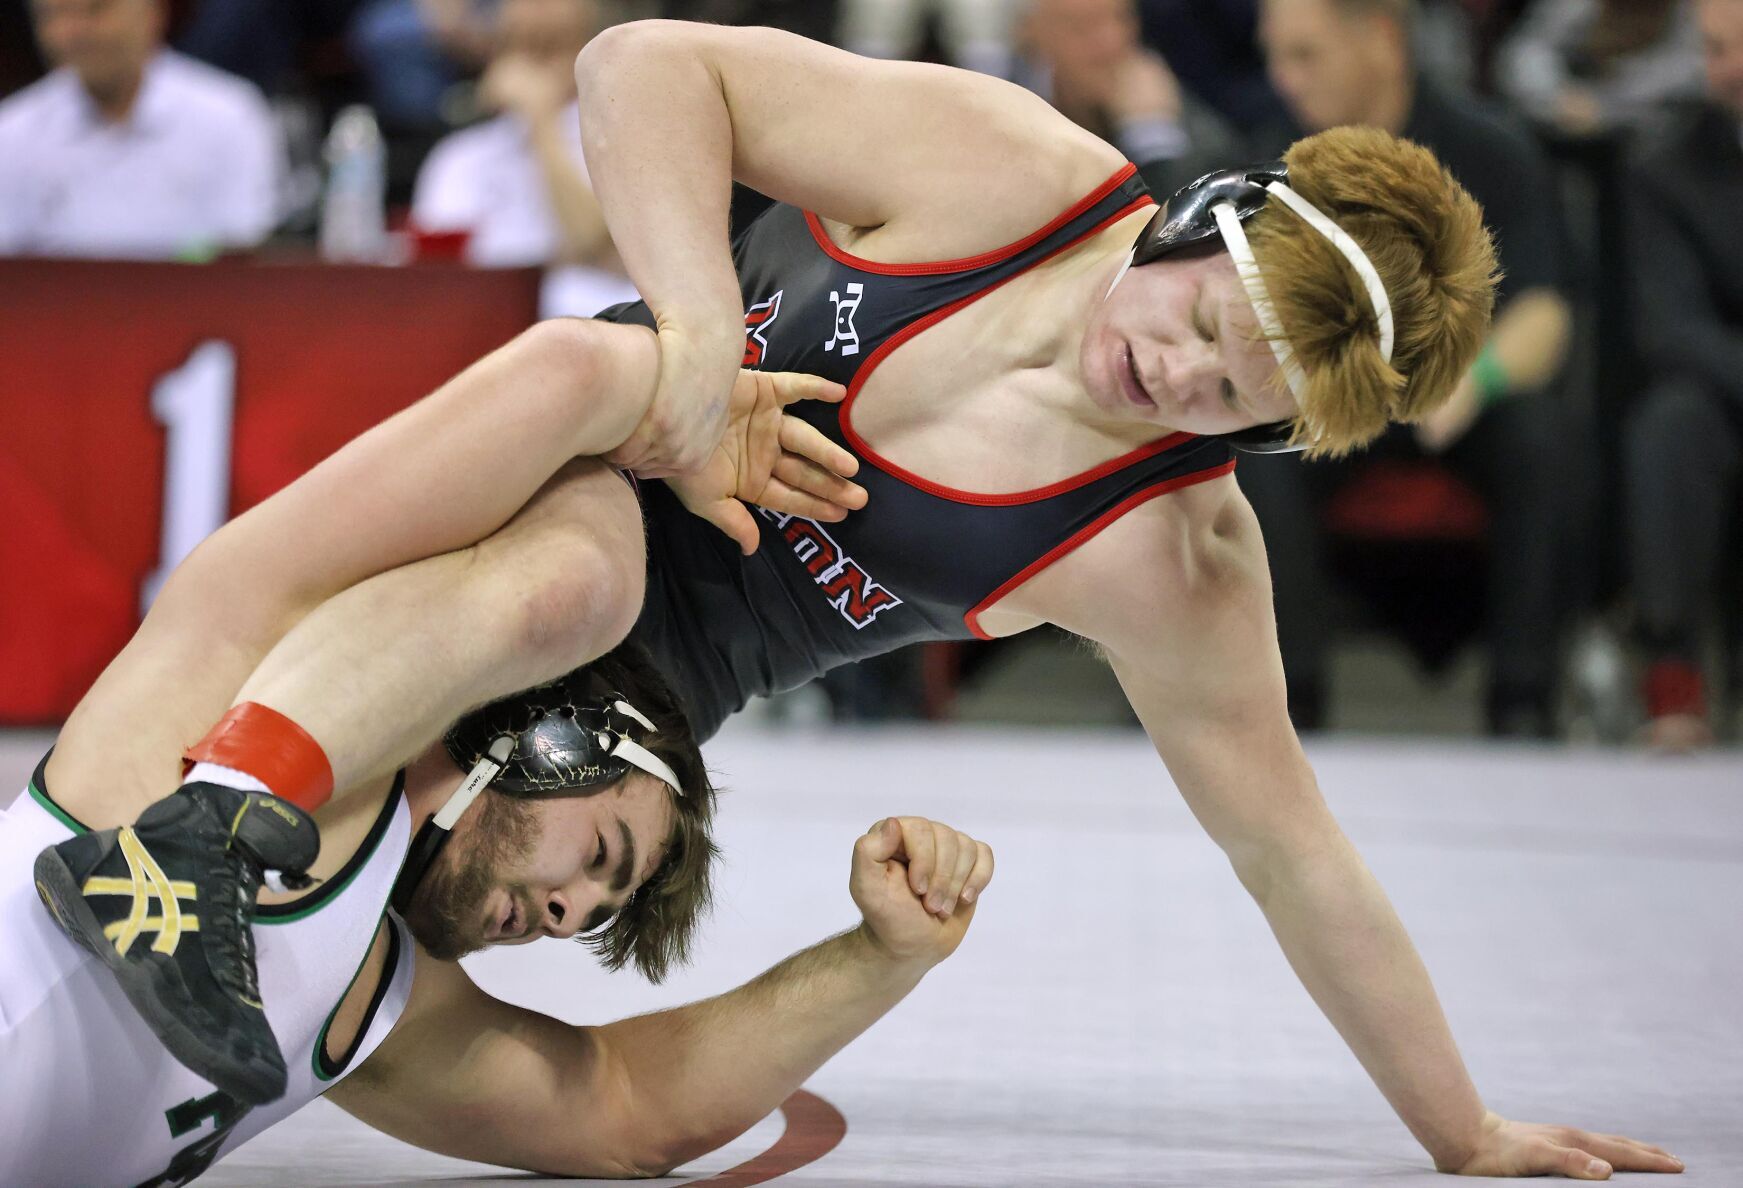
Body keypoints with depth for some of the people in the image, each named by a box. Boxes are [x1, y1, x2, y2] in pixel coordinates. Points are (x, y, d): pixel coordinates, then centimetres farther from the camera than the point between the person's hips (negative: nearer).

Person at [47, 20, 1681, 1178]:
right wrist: (699, 343, -26)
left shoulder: (1171, 565, -16)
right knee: (588, 360, -37)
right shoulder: (1003, 168, -16)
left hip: (635, 660, -1)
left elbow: (1295, 859, -7)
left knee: (554, 586, -38)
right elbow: (646, 67, -14)